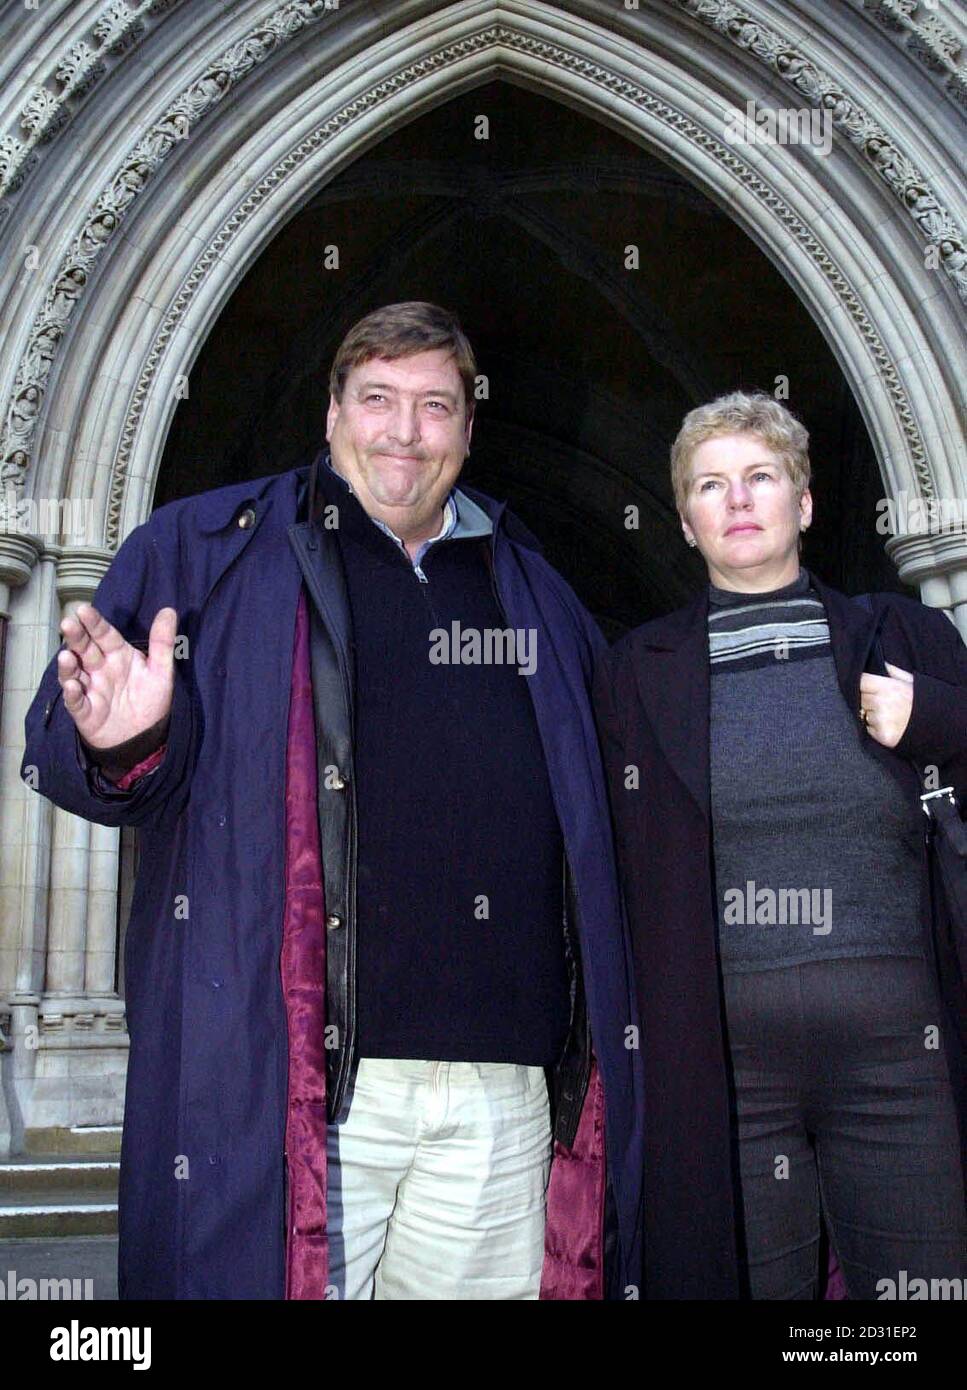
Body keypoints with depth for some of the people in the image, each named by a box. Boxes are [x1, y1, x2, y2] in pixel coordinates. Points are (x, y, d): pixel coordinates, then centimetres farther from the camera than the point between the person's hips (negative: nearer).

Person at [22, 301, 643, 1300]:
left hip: (506, 1087, 4)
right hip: (293, 1071, -3)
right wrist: (120, 743, -20)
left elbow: (593, 798, 24)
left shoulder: (531, 586, 17)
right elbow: (67, 758, 3)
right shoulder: (204, 549, 7)